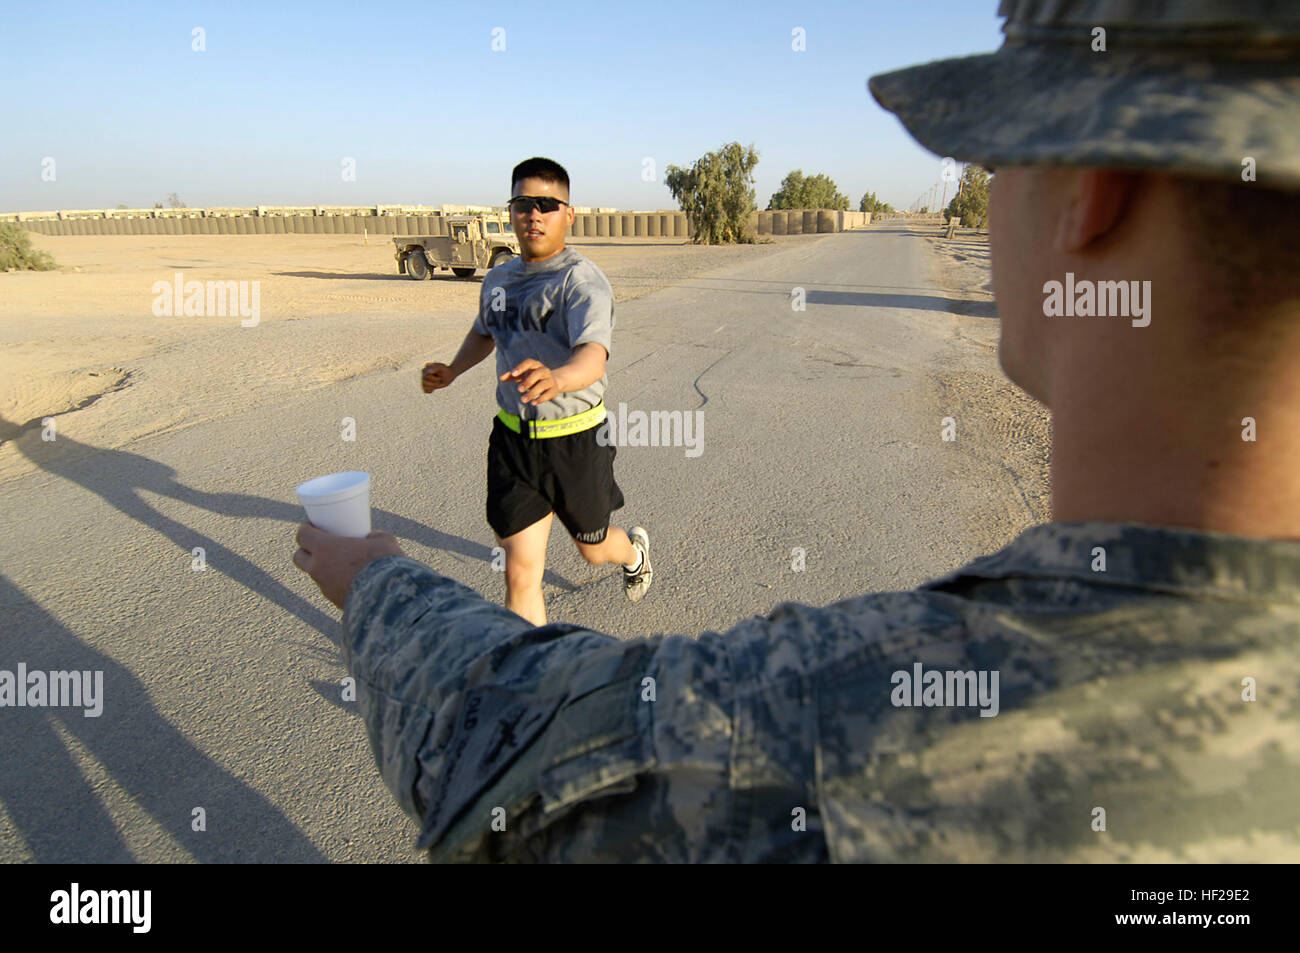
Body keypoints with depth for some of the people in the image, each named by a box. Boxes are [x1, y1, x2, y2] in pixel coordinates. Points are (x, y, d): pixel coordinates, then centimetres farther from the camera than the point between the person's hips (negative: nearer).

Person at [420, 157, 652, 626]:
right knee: (520, 573, -1)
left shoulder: (582, 280, -16)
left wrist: (556, 378, -57)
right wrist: (450, 371, 12)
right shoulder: (498, 280, 5)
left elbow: (593, 356, -36)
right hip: (512, 438, 4)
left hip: (575, 440, -4)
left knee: (592, 549, 20)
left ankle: (635, 549, 58)